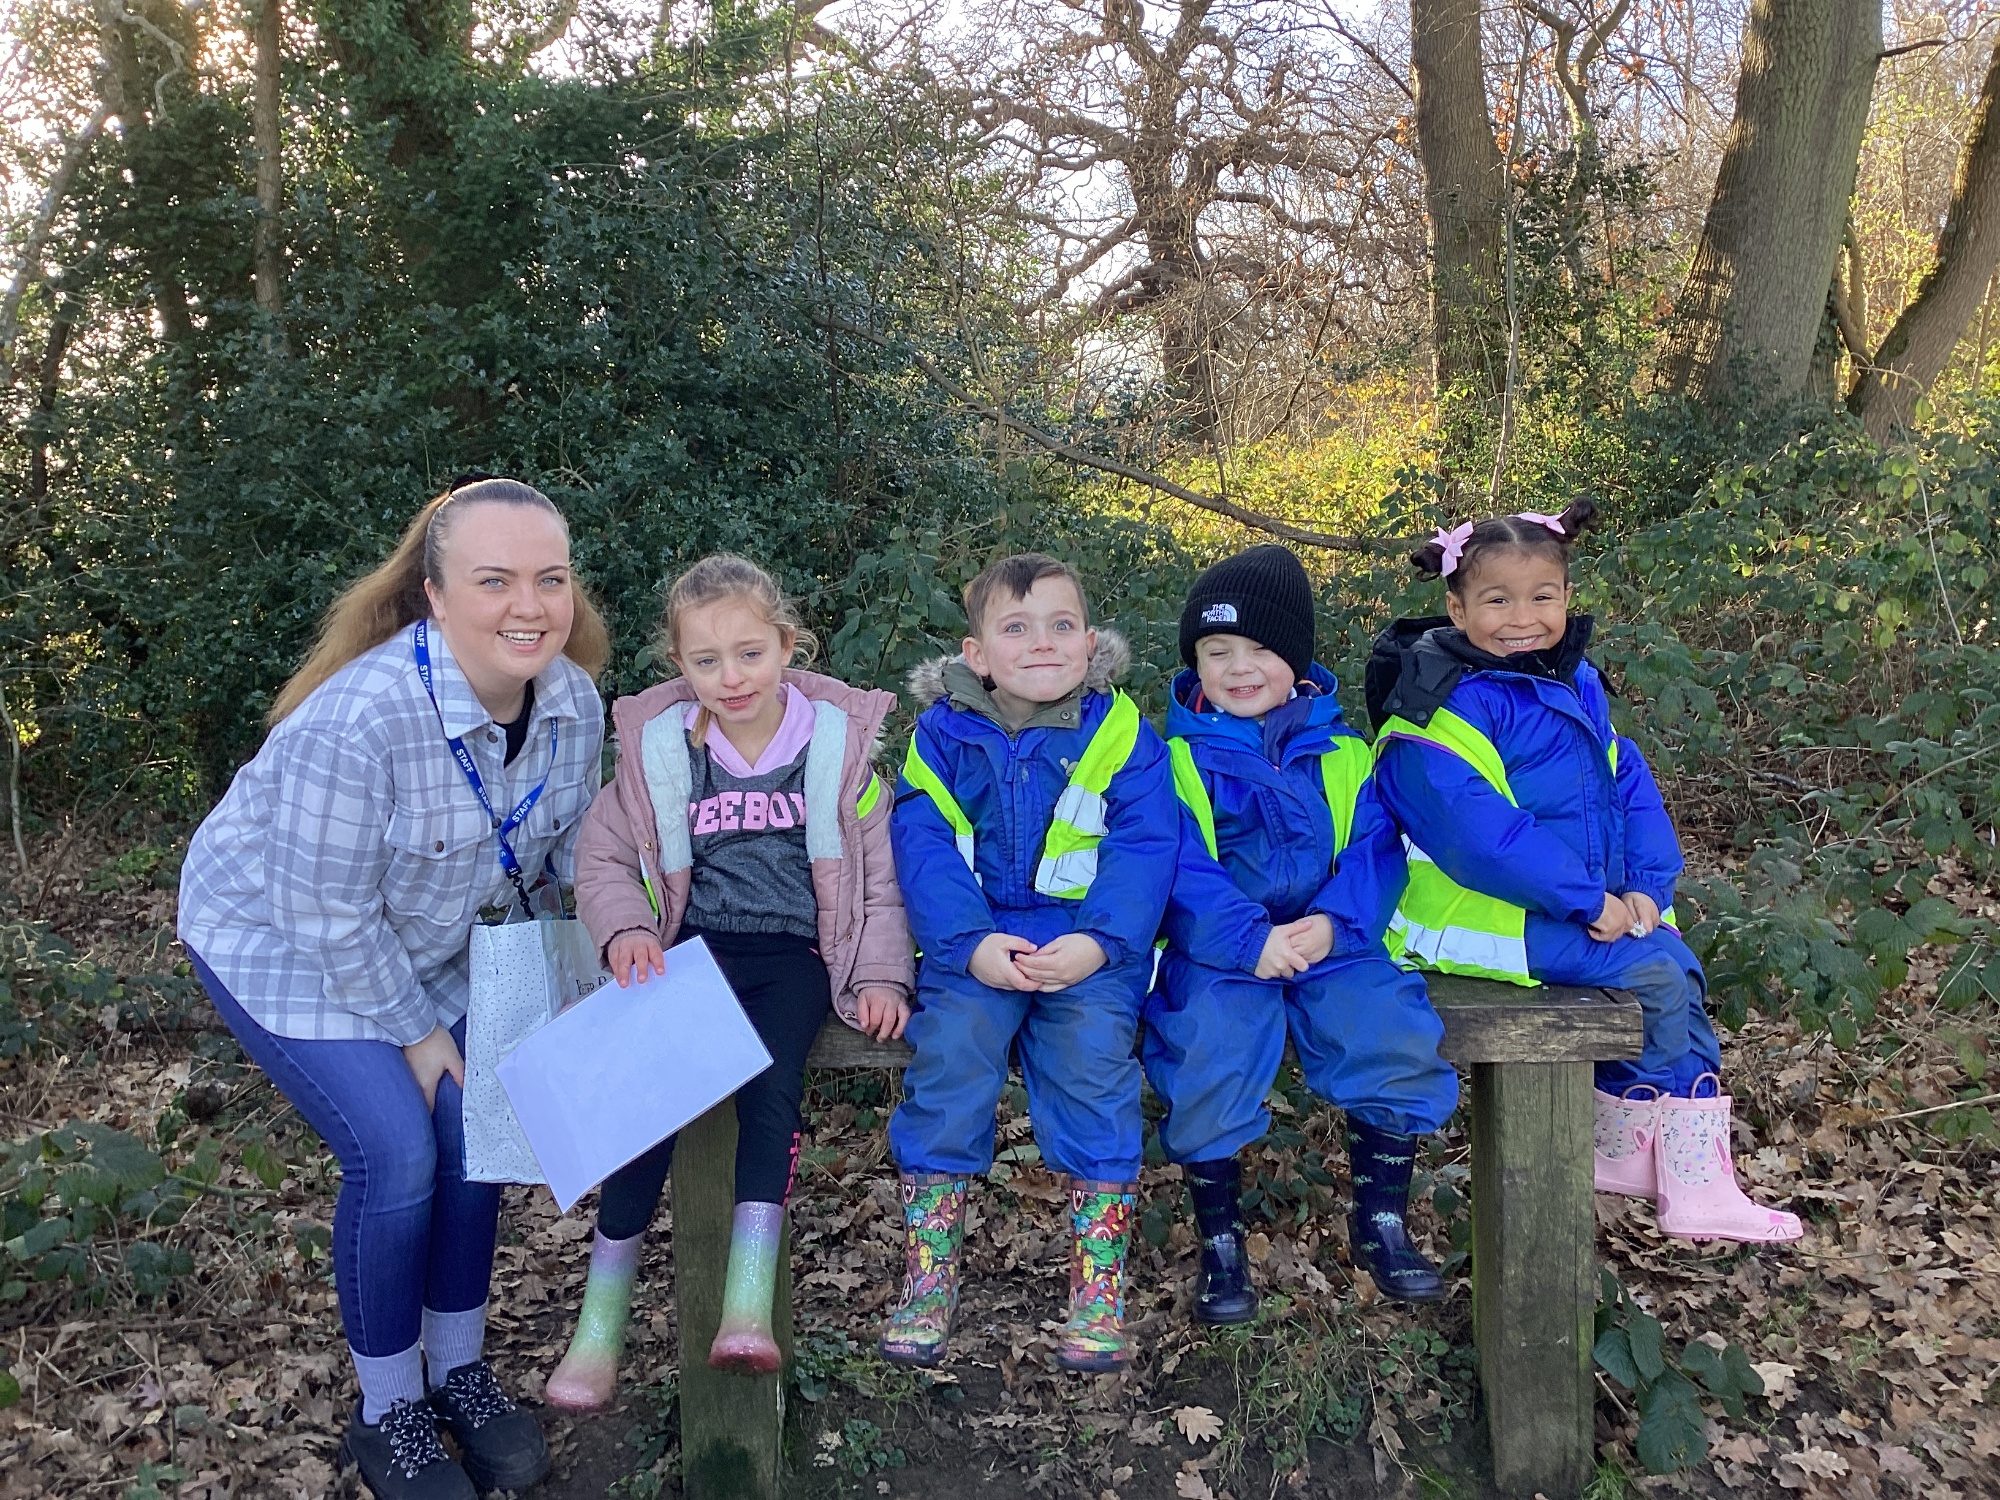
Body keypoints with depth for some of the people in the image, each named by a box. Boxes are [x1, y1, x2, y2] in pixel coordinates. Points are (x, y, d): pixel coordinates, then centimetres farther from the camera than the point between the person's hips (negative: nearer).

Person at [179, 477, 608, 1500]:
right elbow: (328, 915, -27)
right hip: (281, 943, -6)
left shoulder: (572, 703, -16)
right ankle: (387, 1412, 8)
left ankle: (459, 1369, 21)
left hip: (418, 944, 6)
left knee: (474, 1131, -2)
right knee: (396, 1155, -15)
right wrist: (415, 1033, -17)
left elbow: (564, 846, 2)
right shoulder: (361, 716, -36)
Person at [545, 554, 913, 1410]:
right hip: (697, 945, 1)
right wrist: (626, 932, -10)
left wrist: (882, 973, -5)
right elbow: (602, 858, 10)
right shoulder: (658, 745, 6)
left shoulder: (837, 739, 4)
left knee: (773, 1083, -28)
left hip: (797, 952, 0)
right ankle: (603, 1314, -15)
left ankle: (749, 1305, -30)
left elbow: (880, 871, 6)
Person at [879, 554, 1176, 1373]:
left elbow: (1145, 850, -5)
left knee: (1091, 1052, -26)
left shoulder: (1122, 734, 1)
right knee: (951, 1045, -24)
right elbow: (921, 845, -3)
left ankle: (1099, 1283, -10)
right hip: (974, 943, 1)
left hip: (1090, 946, -1)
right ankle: (928, 1275, -9)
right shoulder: (943, 733, 4)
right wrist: (971, 944, -18)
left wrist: (1094, 943, -21)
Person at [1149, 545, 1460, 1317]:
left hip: (1334, 945, 2)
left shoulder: (1343, 752, 11)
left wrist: (1330, 923, -17)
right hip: (1217, 955, -2)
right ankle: (1220, 1242, -1)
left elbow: (1374, 848, 2)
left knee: (1400, 1043, -19)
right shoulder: (1178, 757, 2)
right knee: (1207, 1064, -26)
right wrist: (1248, 938, -24)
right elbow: (1178, 869, -9)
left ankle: (1380, 1223, 7)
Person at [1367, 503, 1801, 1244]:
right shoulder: (1451, 704, -18)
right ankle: (1624, 1151, 8)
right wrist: (1589, 900, -24)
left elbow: (1630, 786, 9)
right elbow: (1475, 829, -27)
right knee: (1656, 979, -12)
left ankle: (1695, 1184, 12)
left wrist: (1647, 884, -7)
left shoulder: (1576, 684, 9)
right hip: (1490, 915, -8)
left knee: (1681, 973, 0)